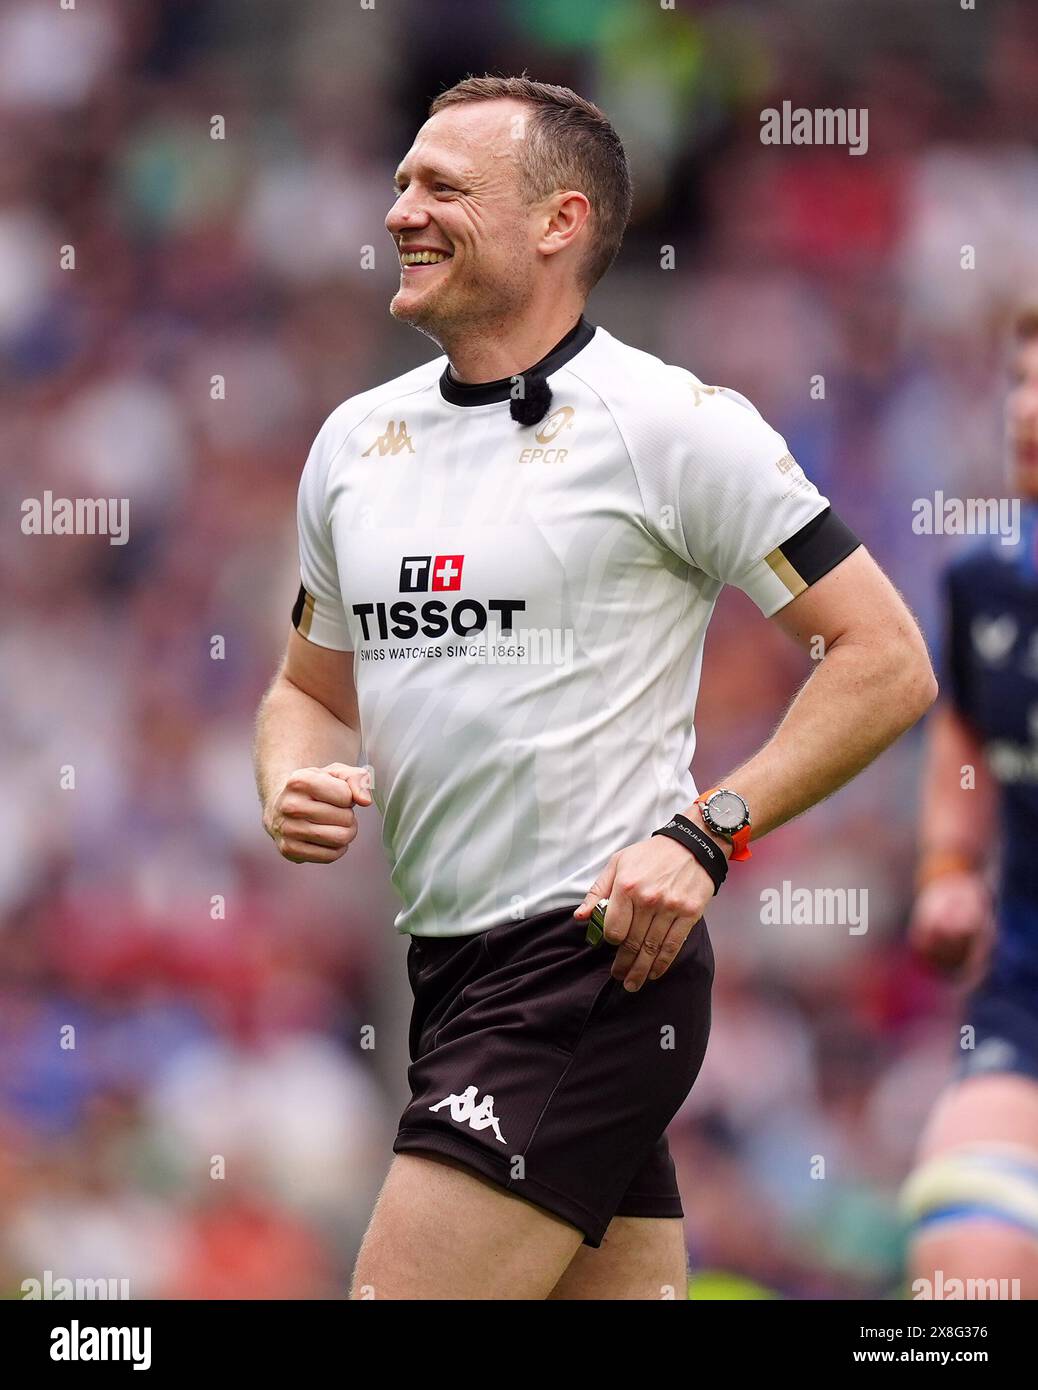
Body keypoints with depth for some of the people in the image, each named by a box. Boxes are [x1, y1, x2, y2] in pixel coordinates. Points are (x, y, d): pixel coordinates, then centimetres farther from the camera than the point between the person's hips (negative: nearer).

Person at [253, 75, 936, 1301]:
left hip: (598, 961, -7)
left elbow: (886, 660, -7)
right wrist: (291, 786, 2)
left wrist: (706, 835, -16)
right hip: (447, 966, 7)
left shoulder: (670, 422, -7)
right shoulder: (356, 440, 13)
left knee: (401, 1289, -15)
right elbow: (312, 687, 25)